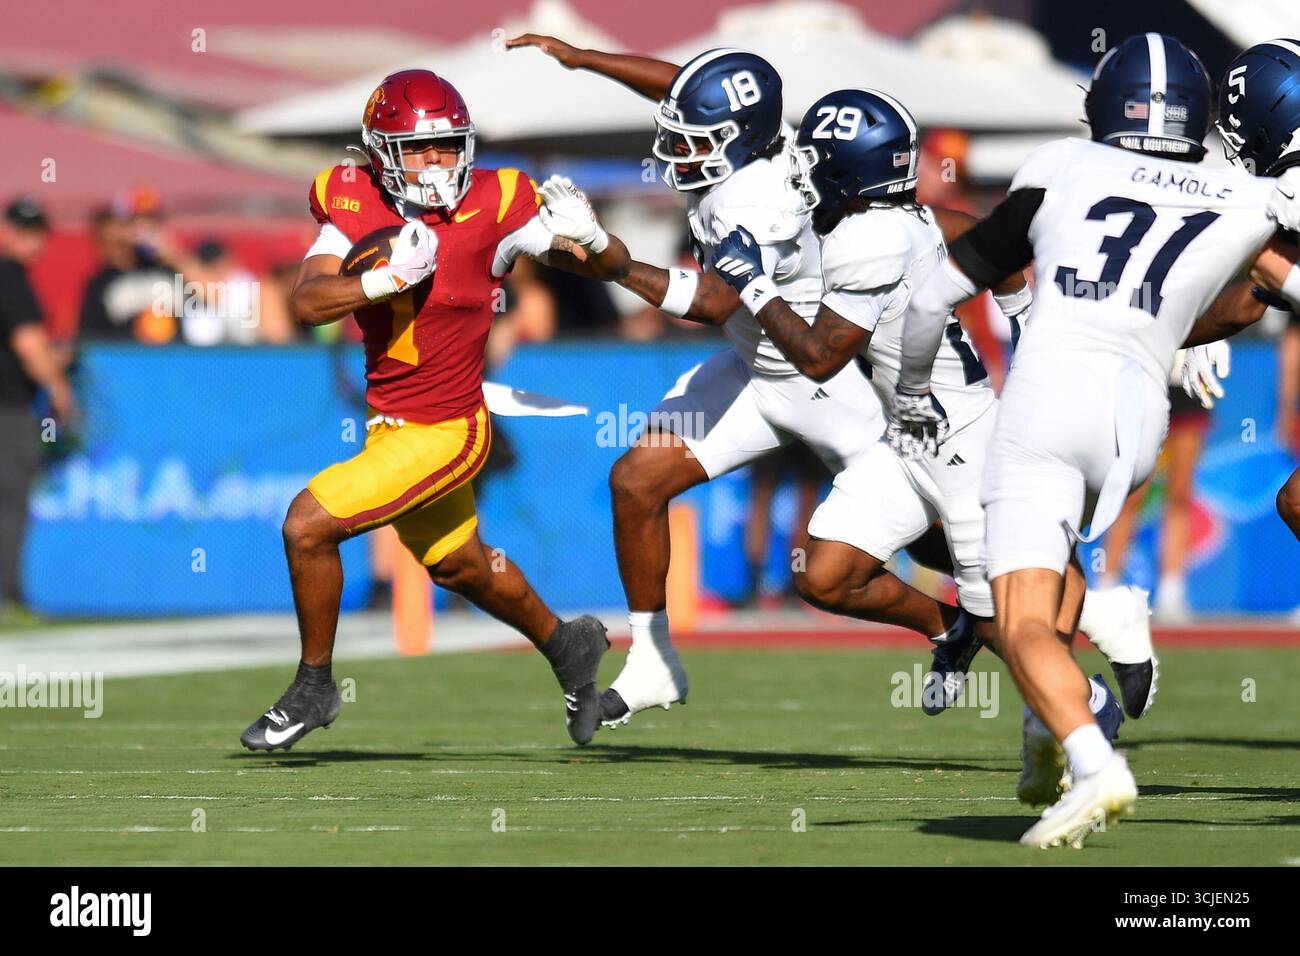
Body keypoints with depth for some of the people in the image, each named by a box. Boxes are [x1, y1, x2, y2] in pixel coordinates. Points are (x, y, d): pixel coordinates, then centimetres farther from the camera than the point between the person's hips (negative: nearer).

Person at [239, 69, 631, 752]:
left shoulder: (493, 208, -17)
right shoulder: (357, 205, -7)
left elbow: (611, 268, -6)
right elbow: (305, 303, -19)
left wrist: (589, 239, -28)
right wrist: (388, 277, -32)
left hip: (446, 431, -6)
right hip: (390, 422, 6)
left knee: (308, 525, -15)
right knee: (460, 566, 26)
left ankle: (313, 688, 6)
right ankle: (567, 647, 52)